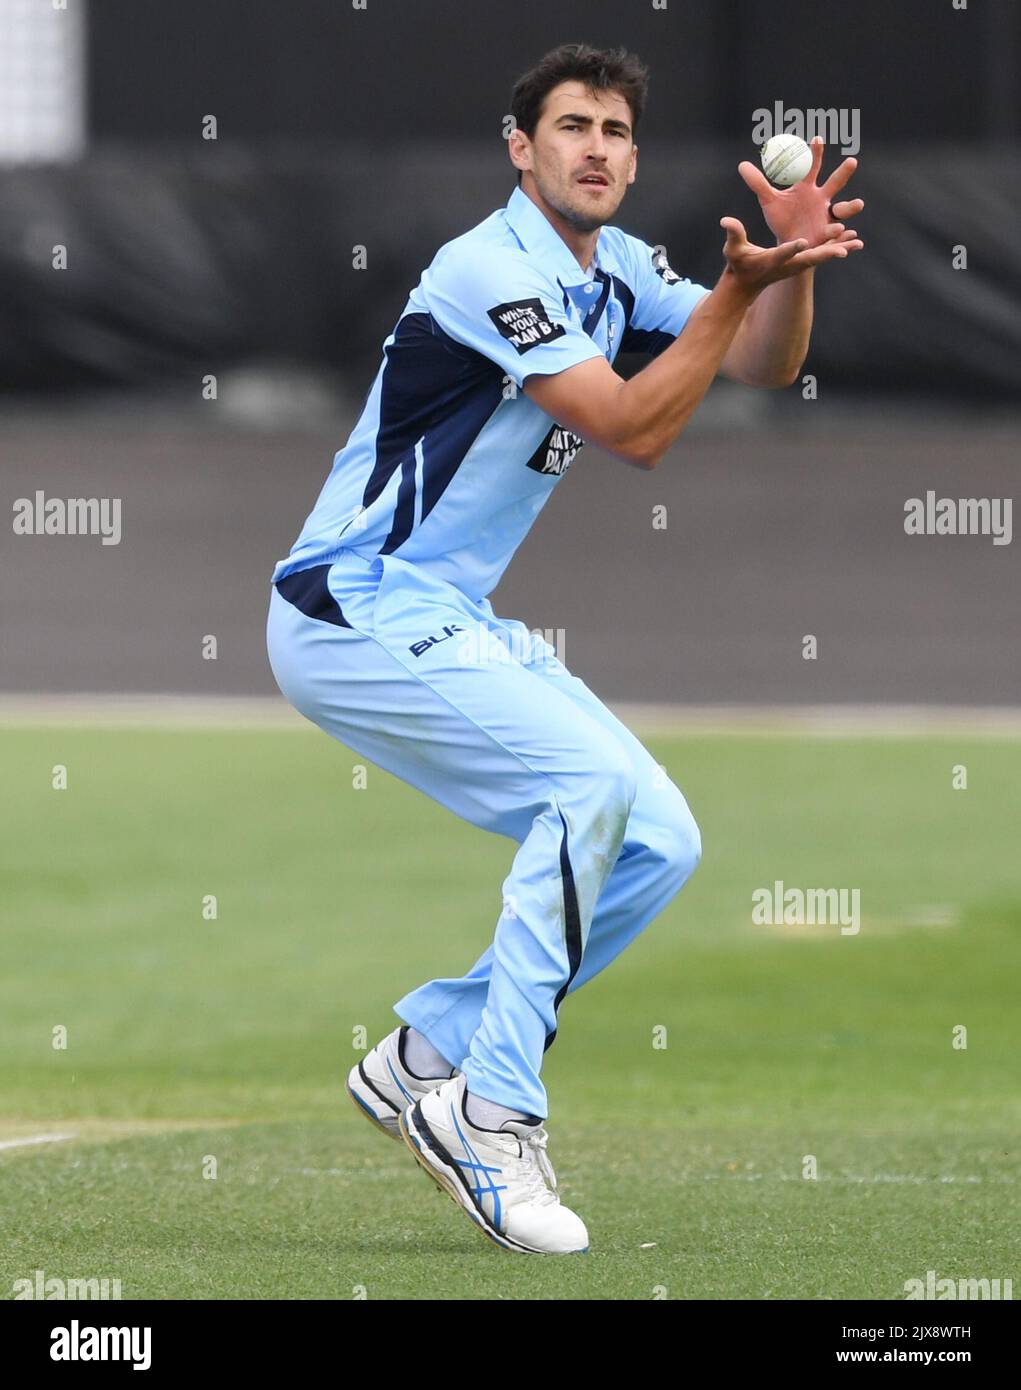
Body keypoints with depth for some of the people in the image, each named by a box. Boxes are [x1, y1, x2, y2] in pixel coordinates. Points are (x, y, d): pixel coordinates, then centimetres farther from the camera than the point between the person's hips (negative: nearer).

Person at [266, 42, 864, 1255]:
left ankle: (425, 1057, 9)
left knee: (660, 842, 2)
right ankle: (493, 1112, -19)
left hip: (453, 623, 9)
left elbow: (763, 367, 4)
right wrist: (740, 286, -26)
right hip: (353, 616, -9)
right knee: (595, 780, -25)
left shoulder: (614, 270, 9)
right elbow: (636, 430, -22)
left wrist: (794, 257, -14)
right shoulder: (491, 269, -18)